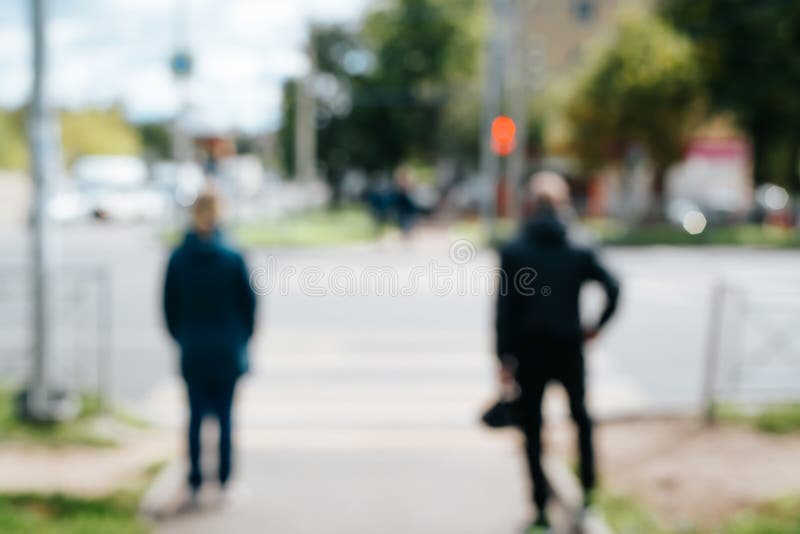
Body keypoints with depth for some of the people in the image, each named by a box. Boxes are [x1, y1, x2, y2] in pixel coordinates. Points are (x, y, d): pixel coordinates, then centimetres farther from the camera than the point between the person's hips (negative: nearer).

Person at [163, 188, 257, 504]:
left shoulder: (178, 258, -4)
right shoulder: (232, 257, -9)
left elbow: (169, 305, 3)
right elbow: (249, 302, -4)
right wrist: (243, 338, 10)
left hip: (192, 351, 1)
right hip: (228, 352, -1)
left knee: (196, 416, 9)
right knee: (225, 416, 8)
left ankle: (195, 483, 8)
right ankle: (224, 479, 11)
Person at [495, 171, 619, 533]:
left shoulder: (512, 252, -6)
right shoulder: (579, 251, -3)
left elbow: (504, 309, -10)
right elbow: (612, 288, -13)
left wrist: (505, 357, -7)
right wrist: (597, 326, 1)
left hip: (529, 353, -1)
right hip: (569, 350, 1)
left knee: (532, 429, 7)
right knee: (580, 416, 23)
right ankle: (587, 489, 22)